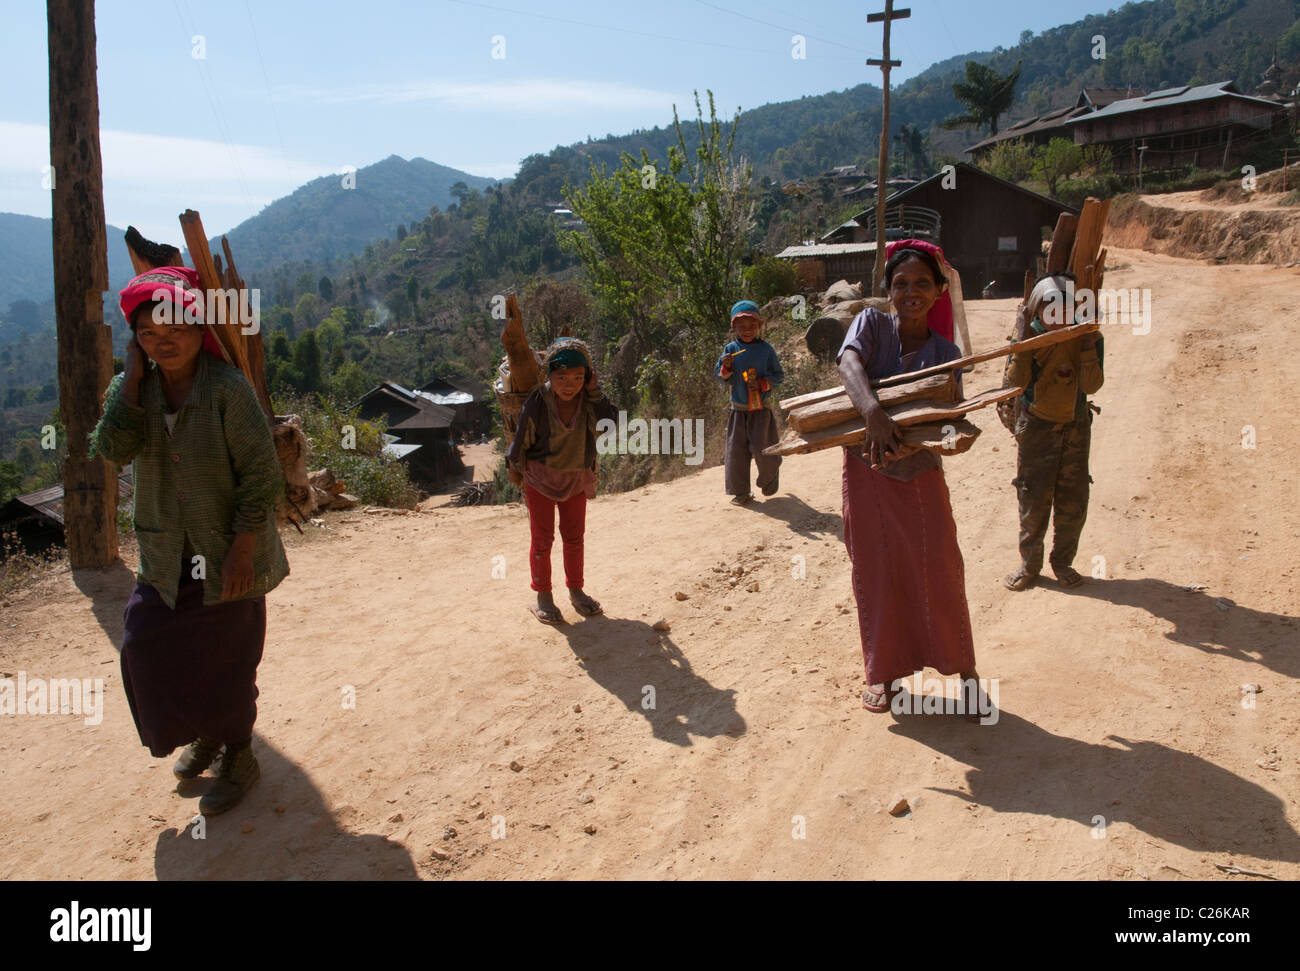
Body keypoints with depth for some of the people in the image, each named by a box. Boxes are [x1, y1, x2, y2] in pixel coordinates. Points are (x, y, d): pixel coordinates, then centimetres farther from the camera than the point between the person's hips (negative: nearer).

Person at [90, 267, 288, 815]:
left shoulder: (227, 389, -16)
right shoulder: (132, 388, 1)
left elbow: (261, 473, -17)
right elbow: (113, 448, -16)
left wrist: (242, 550, -18)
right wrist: (132, 378, -18)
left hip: (227, 553, -5)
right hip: (166, 555, 6)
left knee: (225, 660, 5)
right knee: (146, 645, 11)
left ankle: (239, 757, 28)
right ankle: (206, 733, 37)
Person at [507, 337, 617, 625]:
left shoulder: (588, 398, -14)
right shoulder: (537, 402, -24)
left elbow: (610, 422, -28)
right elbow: (523, 439, -9)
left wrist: (595, 393, -29)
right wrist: (515, 468, 4)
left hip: (576, 477, 4)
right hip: (541, 476, -3)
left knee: (574, 536, 14)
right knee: (542, 538, 3)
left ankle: (576, 591, 28)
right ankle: (543, 597, 16)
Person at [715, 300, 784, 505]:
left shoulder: (766, 349, -3)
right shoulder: (731, 349, 1)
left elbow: (779, 375, 0)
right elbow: (720, 378, 3)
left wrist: (763, 383, -16)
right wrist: (726, 368, -18)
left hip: (762, 407, -2)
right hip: (739, 408, 2)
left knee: (761, 448, -4)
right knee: (737, 450, 0)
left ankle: (769, 480, 26)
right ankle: (740, 491, 11)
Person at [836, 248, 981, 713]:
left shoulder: (945, 353, 0)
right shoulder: (872, 324, -4)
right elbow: (849, 363, -26)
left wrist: (912, 443, -31)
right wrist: (873, 412, -45)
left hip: (920, 471, 1)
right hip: (866, 470, 0)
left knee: (940, 567, -2)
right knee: (875, 573, 5)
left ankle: (963, 667, 17)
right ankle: (883, 674, 20)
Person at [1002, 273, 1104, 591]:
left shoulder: (1088, 336, -10)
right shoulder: (1030, 333, -12)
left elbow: (1091, 386, -19)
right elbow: (1015, 381, -22)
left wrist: (1087, 345, -29)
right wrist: (1022, 339, -29)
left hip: (1076, 425, 2)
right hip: (1037, 427, -1)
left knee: (1073, 500, 6)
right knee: (1034, 499, 2)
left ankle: (1063, 561, 24)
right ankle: (1029, 564, 18)